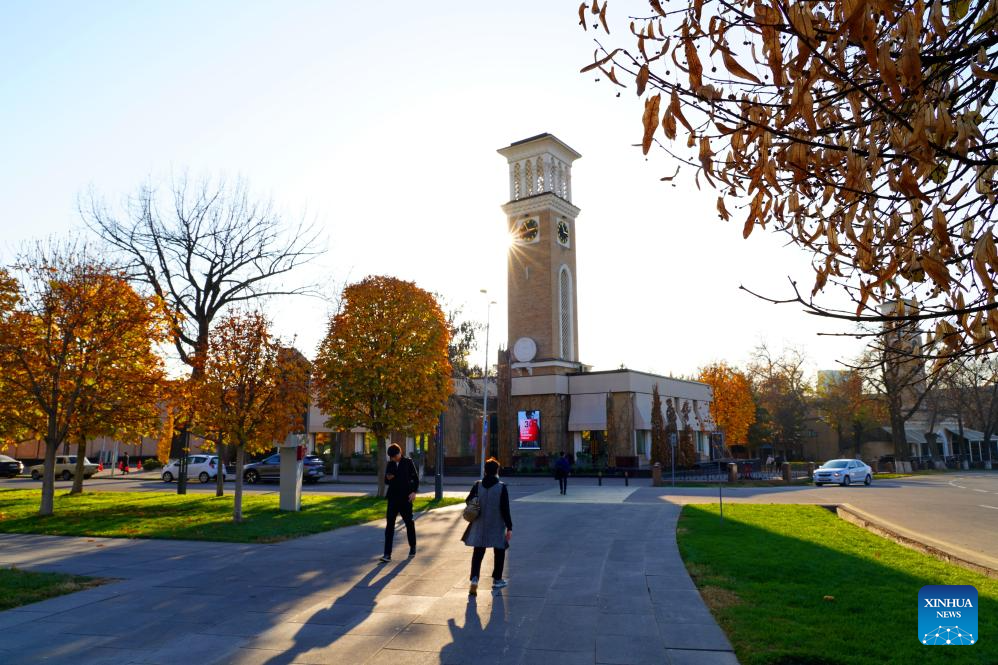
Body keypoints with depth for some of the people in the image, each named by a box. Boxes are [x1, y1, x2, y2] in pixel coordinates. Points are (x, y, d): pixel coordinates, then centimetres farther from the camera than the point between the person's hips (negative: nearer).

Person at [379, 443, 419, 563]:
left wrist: (414, 491, -13)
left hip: (405, 498, -3)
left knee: (409, 522, 11)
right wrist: (388, 478, -9)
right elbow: (387, 481, 14)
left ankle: (412, 547, 32)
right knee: (390, 524, -5)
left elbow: (415, 478, -2)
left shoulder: (408, 462, -3)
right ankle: (387, 554, -5)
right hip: (393, 498, 3)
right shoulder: (390, 464, 7)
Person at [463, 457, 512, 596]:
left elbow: (469, 501, 2)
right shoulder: (502, 487, -13)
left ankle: (474, 579, -5)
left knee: (477, 553, 10)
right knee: (499, 552, 18)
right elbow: (505, 509, -13)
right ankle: (497, 580, 25)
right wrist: (509, 527, -7)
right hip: (496, 527, -2)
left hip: (479, 526, 2)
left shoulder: (477, 485, -5)